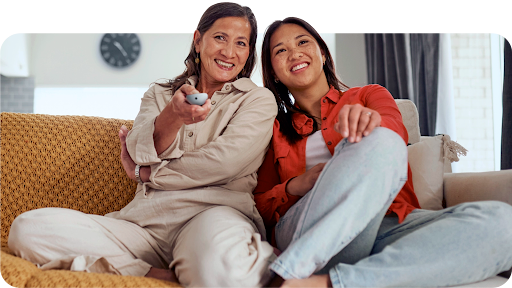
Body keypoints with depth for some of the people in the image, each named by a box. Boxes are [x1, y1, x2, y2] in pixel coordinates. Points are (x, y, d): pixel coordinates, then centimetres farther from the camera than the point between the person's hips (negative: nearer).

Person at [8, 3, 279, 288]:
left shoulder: (259, 100, 13)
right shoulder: (159, 95, 23)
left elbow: (226, 159, -4)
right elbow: (139, 153, 3)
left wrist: (145, 173, 6)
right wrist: (173, 116, -19)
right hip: (145, 222, 6)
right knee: (29, 227, -20)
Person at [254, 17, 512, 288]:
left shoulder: (370, 95, 22)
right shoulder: (276, 130, 21)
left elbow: (395, 129, -2)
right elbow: (260, 203, 15)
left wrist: (370, 121, -26)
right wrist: (295, 186, -7)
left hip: (389, 227, 2)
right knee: (380, 144, -30)